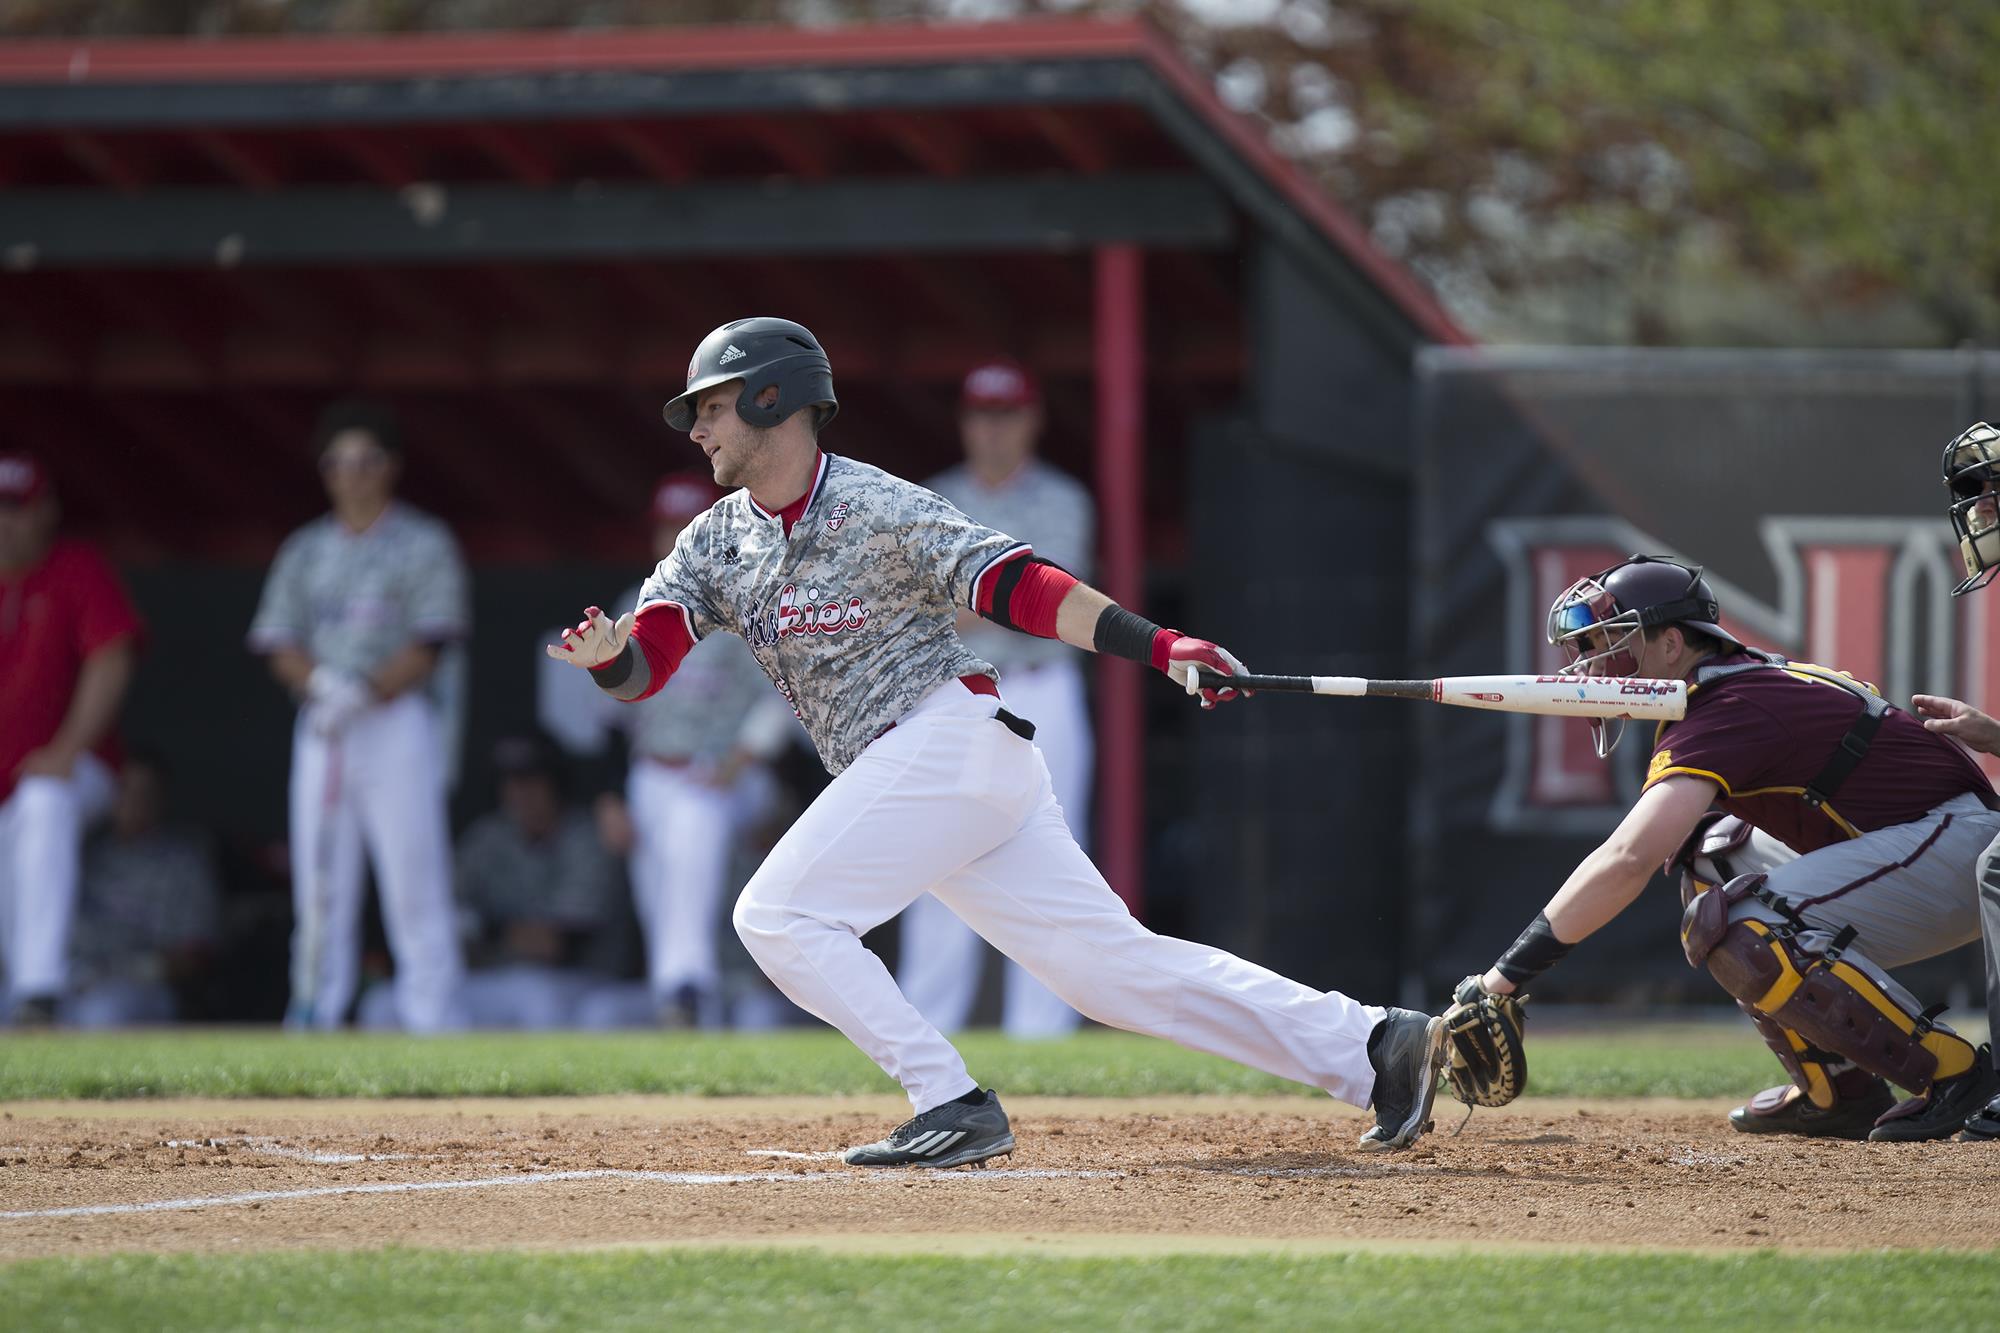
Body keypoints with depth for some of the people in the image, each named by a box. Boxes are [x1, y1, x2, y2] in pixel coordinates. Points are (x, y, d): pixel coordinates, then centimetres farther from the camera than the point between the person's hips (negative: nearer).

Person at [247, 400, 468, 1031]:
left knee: (414, 879, -9)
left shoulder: (424, 544, 4)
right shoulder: (305, 550, 16)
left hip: (399, 724, -4)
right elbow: (280, 643, 9)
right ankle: (315, 1015, 2)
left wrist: (366, 693, -17)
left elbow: (428, 645, -5)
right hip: (320, 729, 4)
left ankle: (431, 1022, -11)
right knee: (320, 886, 1)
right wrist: (320, 683, -11)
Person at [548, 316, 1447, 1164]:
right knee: (1113, 961, 4)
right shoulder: (714, 544, 13)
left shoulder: (878, 509, -8)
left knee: (777, 915, -14)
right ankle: (1372, 1048, 3)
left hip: (952, 737, -7)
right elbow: (645, 665, 1)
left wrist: (1161, 647, -25)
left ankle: (954, 1108, -14)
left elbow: (1023, 587, -13)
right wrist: (607, 653, -24)